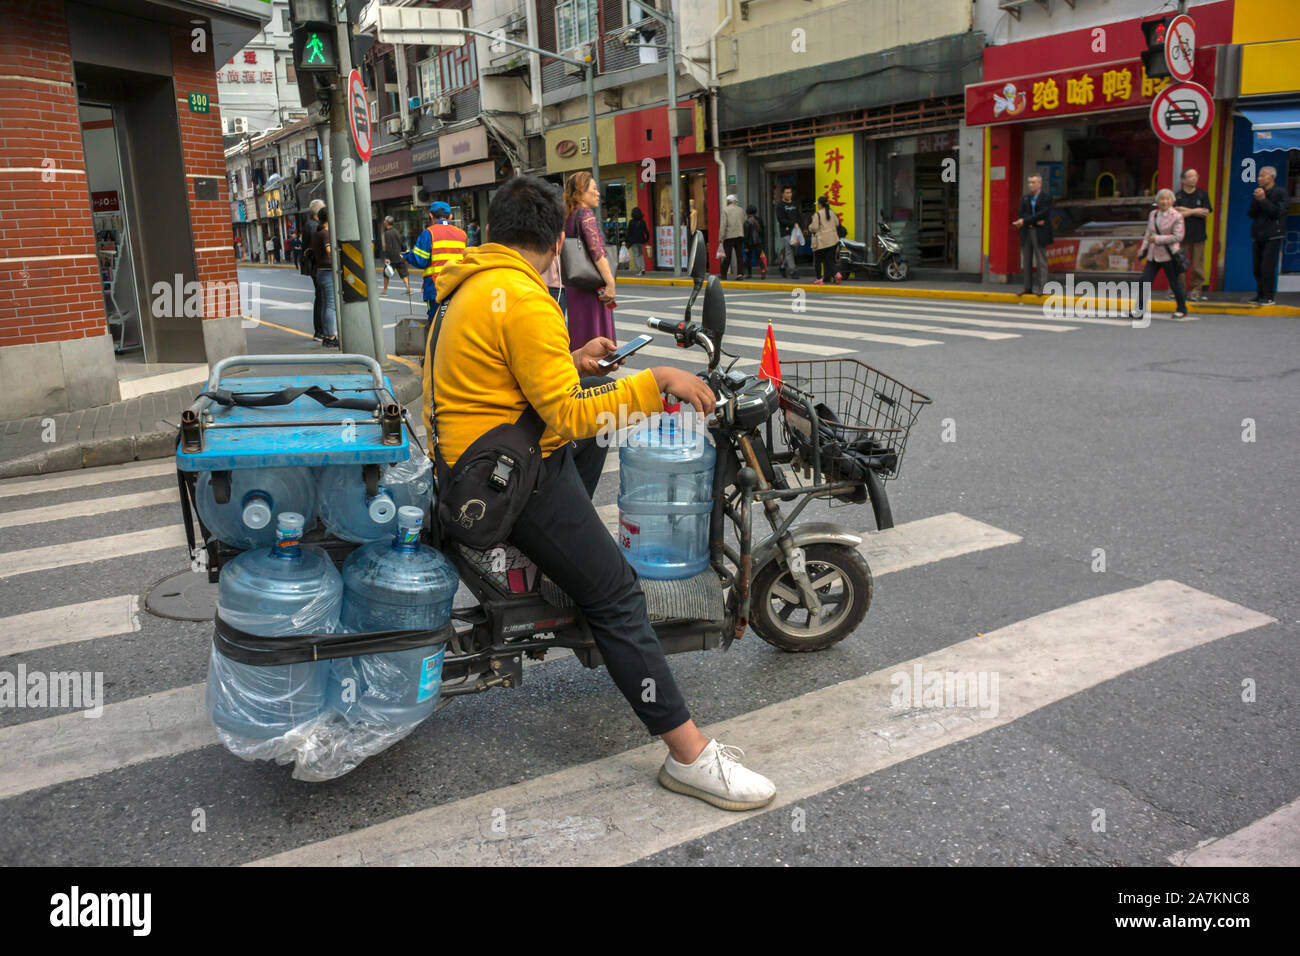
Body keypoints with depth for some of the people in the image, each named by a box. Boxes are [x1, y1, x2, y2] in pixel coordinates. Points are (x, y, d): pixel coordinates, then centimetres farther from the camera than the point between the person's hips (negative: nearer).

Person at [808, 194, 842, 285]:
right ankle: (836, 274, -13)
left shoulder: (817, 214, -11)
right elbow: (837, 225, 15)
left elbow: (814, 228, -13)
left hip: (821, 242, -6)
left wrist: (810, 227, 8)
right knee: (830, 260, 8)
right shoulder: (832, 213, 9)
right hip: (833, 240, 6)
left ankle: (819, 279, 7)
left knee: (818, 261, 6)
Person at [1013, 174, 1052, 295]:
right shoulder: (1024, 198, 14)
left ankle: (1043, 288, -7)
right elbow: (1022, 214, 2)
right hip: (1026, 233, 5)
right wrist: (1035, 221, -13)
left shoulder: (1046, 198, -1)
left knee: (1041, 261, -5)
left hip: (1040, 234, -5)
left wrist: (1025, 221, -17)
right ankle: (1028, 288, 9)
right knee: (1026, 261, 5)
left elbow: (1043, 214, -13)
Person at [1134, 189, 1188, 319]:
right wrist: (1143, 248, 10)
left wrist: (1157, 239, -18)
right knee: (1144, 281, -3)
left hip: (1169, 256, -5)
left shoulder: (1176, 217, -9)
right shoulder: (1153, 214, 8)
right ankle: (1139, 309, 1)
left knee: (1175, 284, 5)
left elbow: (1178, 236, -15)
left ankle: (1182, 310, 21)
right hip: (1153, 255, 5)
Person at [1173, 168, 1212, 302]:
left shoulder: (1202, 194, 10)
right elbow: (1176, 213, -8)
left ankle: (1196, 290, 4)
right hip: (1182, 235, -1)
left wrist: (1187, 211, -6)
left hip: (1198, 235, 1)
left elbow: (1206, 213, 0)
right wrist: (1196, 211, -7)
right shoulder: (1177, 196, 4)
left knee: (1198, 265, -3)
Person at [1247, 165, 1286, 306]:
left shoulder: (1280, 192, -3)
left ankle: (1268, 297, -6)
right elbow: (1251, 214, 7)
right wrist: (1256, 200, -9)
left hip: (1272, 236, -6)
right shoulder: (1259, 191, 14)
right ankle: (1260, 295, 16)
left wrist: (1263, 200, -15)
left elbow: (1278, 212, -14)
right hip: (1257, 235, 6)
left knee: (1267, 267, -11)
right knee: (1257, 267, 6)